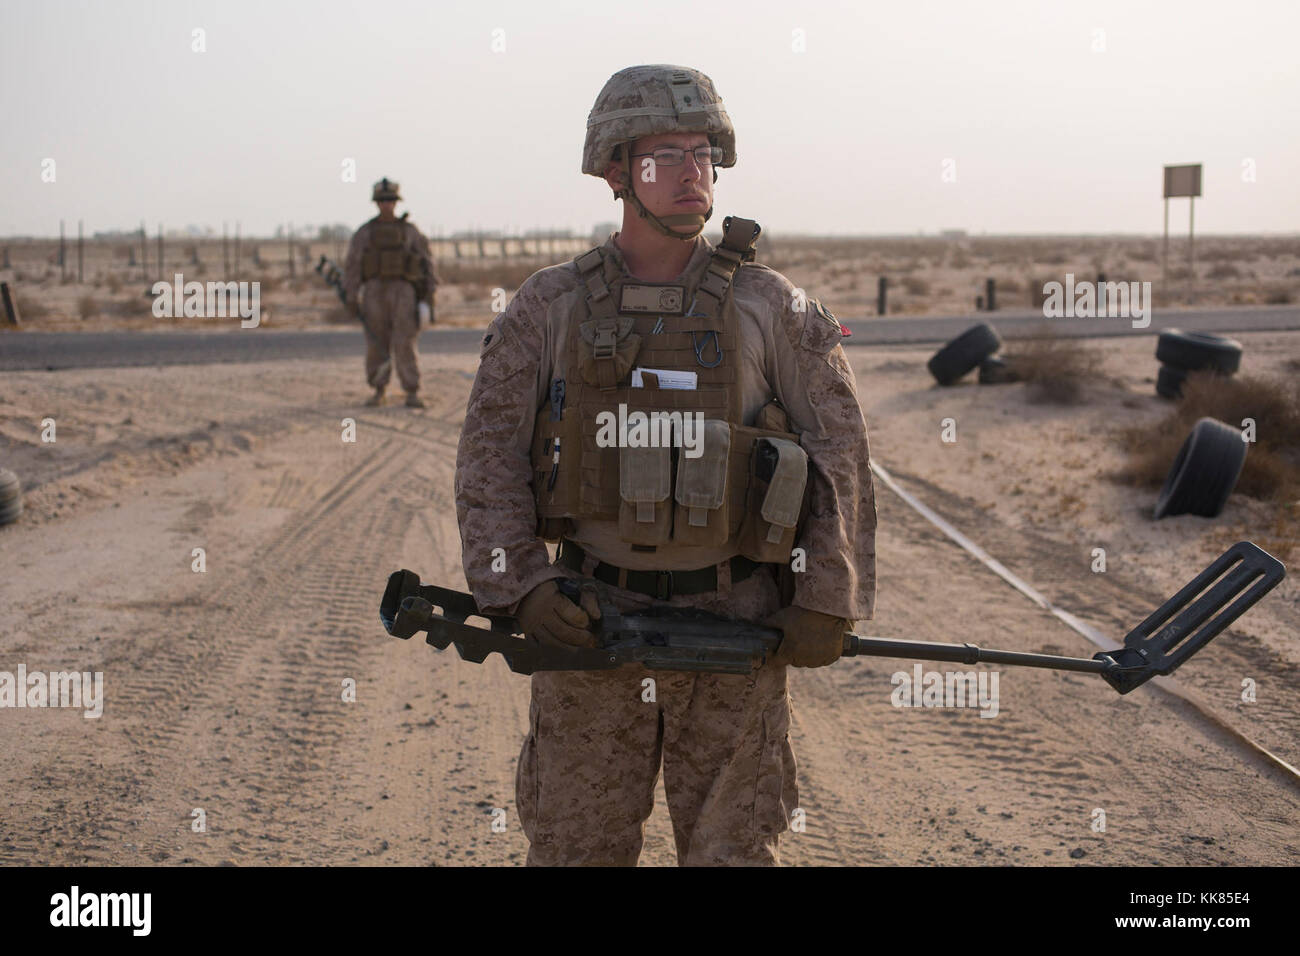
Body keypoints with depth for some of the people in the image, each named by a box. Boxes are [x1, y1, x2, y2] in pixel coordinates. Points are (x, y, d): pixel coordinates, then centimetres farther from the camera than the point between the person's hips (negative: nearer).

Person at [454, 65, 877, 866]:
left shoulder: (772, 308, -1)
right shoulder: (549, 310, 1)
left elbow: (841, 458, 0)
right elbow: (490, 459, 0)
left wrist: (829, 604, -7)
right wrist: (519, 589, -12)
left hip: (736, 629, 0)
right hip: (587, 623, 1)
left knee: (733, 849, 7)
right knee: (577, 845, 9)